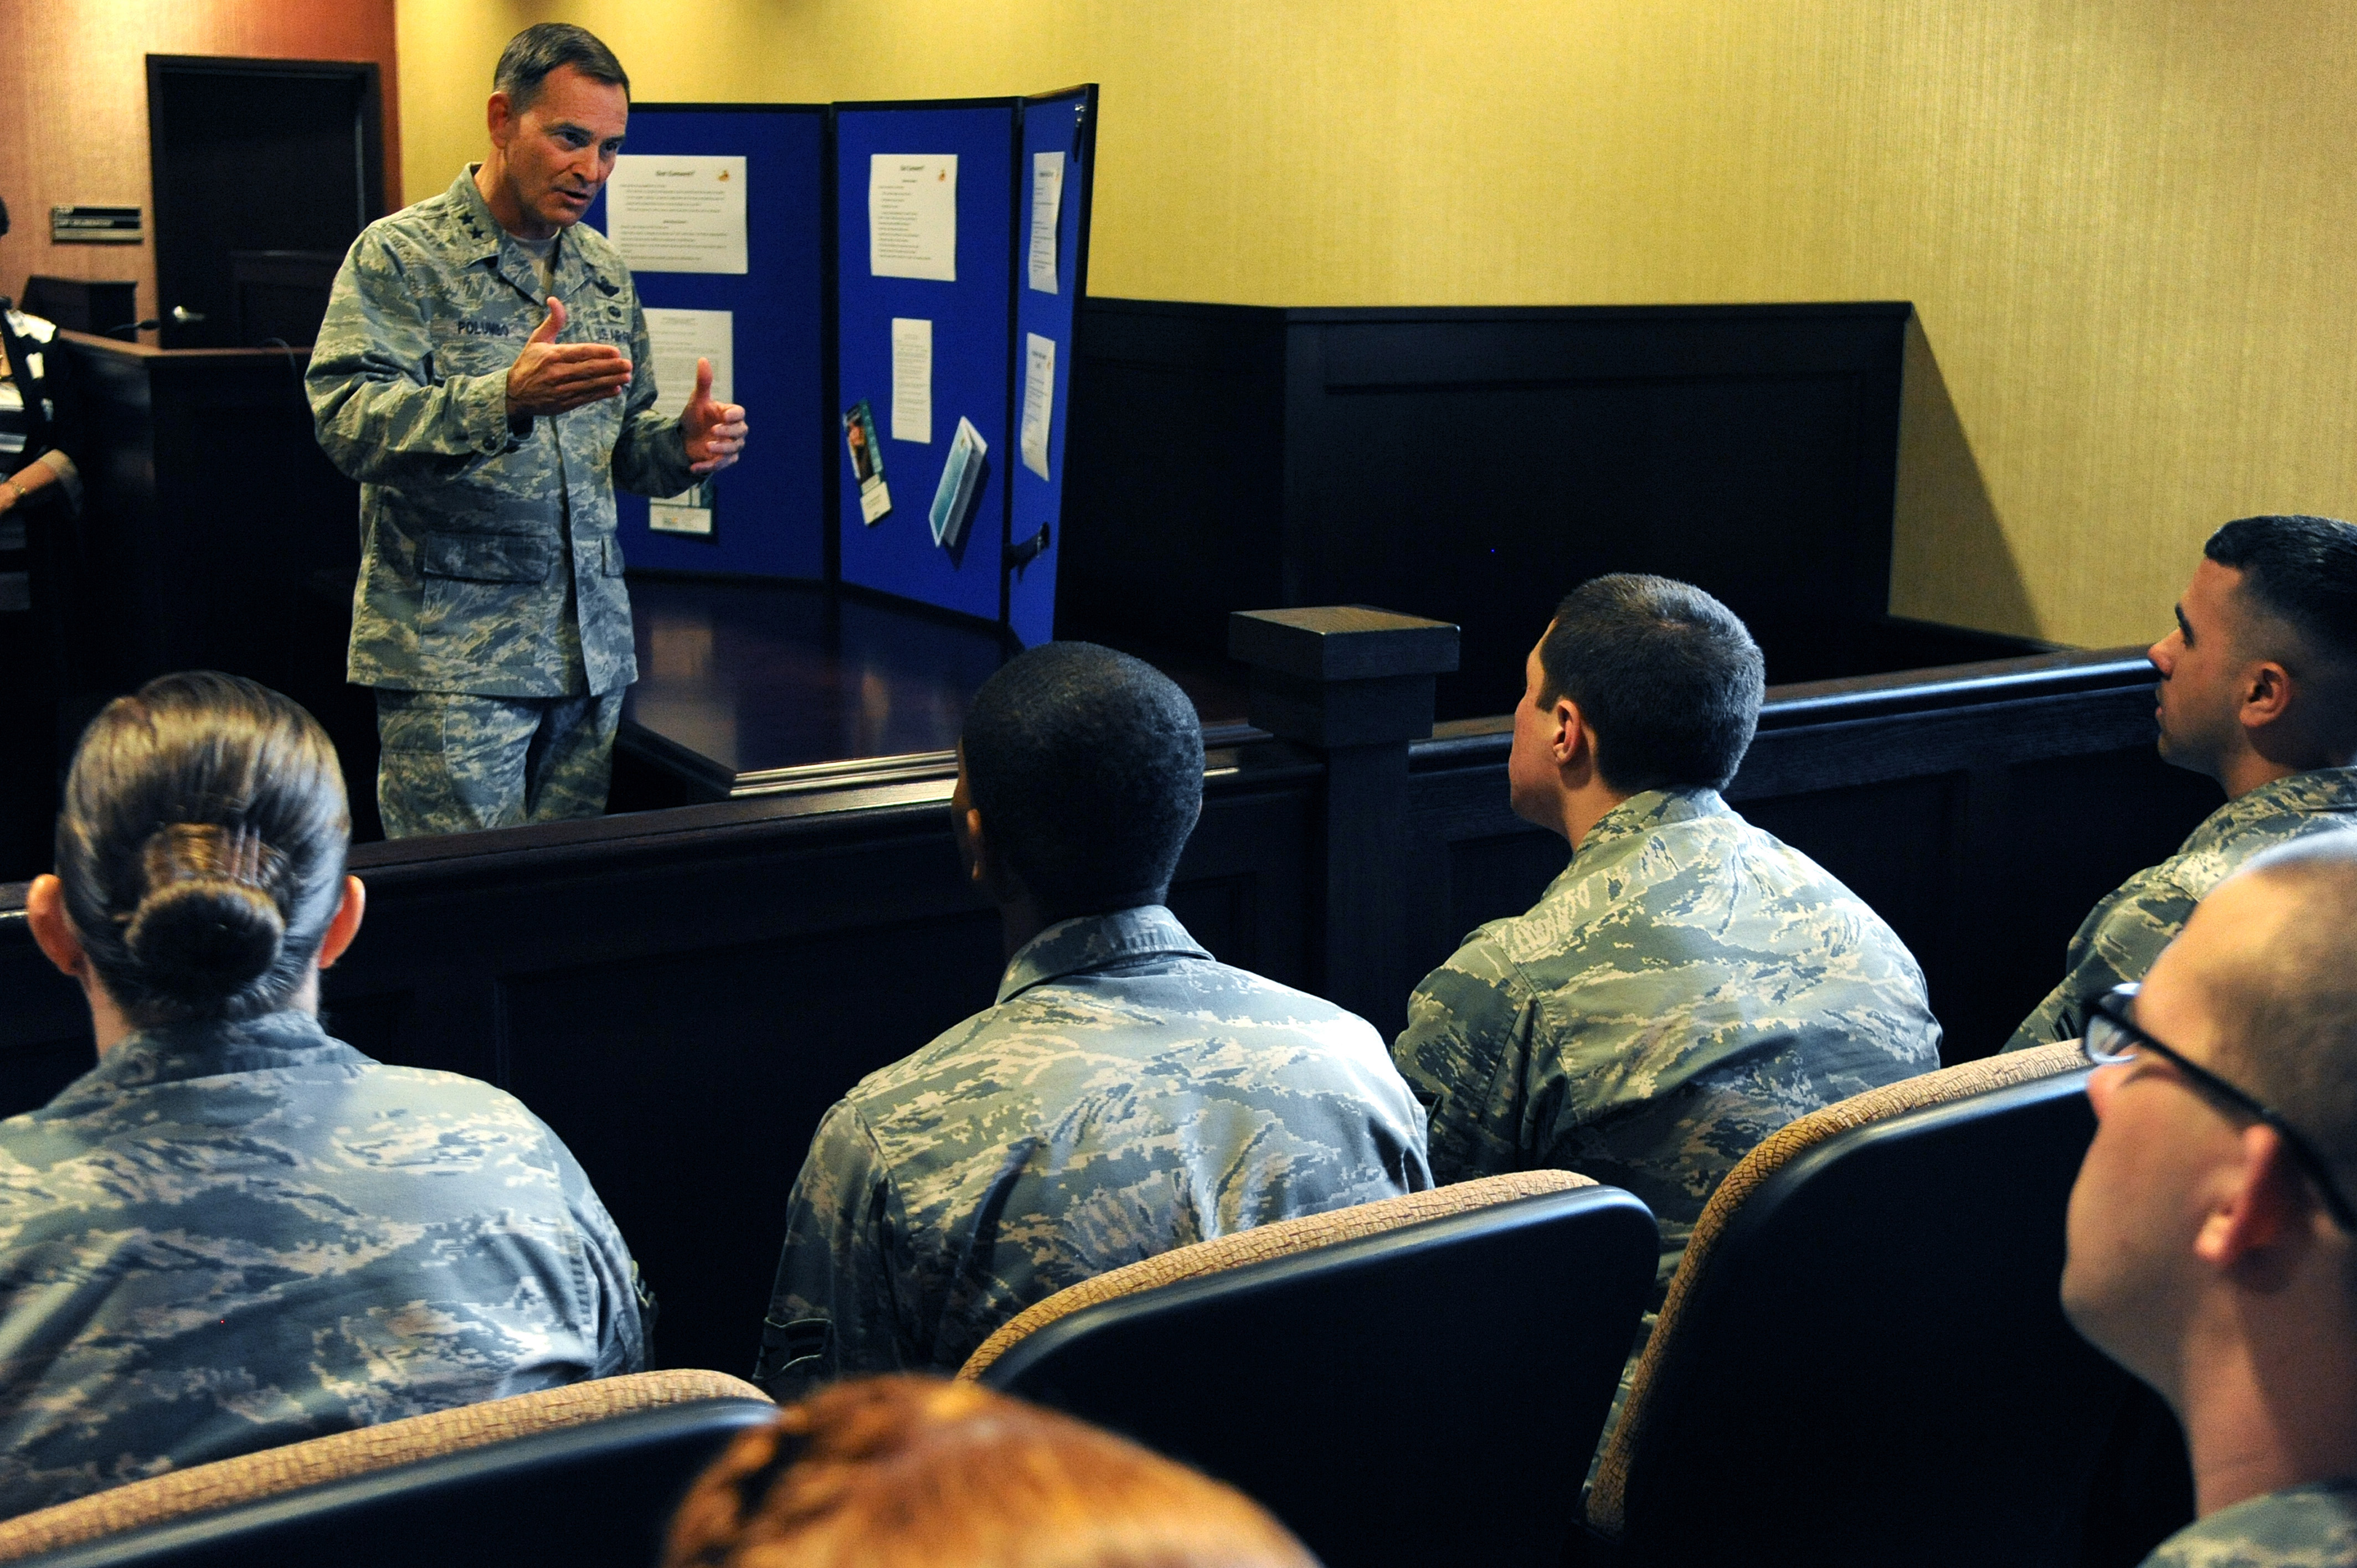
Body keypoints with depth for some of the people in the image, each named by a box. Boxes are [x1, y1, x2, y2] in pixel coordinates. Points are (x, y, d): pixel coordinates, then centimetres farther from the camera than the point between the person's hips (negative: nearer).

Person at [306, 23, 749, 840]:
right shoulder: (401, 254, -4)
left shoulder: (605, 272, 16)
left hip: (592, 645, 6)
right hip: (452, 651, -6)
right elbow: (347, 421, -16)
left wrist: (682, 443, -1)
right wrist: (506, 399, -31)